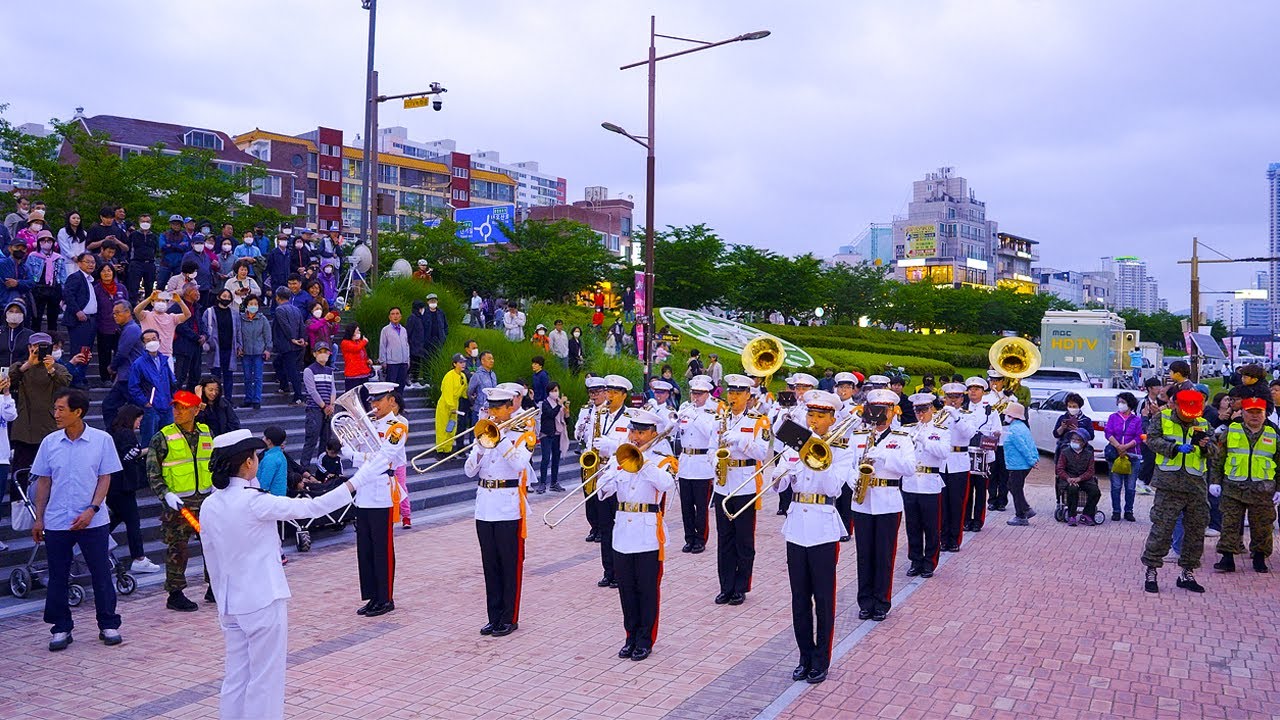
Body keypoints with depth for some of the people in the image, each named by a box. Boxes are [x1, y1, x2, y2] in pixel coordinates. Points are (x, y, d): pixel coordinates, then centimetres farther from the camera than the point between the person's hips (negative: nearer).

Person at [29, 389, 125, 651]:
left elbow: (105, 479, -4)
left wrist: (91, 510, -14)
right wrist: (39, 518, 6)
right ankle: (61, 628, 21)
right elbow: (43, 482, 8)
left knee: (102, 574, 4)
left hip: (93, 521, -2)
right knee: (57, 577, 8)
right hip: (56, 522, 3)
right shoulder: (50, 442, 2)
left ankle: (108, 625, 16)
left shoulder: (102, 440, -5)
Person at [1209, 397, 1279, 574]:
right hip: (1233, 488, -1)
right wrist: (1215, 481, 1)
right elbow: (1217, 459, 7)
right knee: (1230, 525, -1)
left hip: (1262, 491, 1)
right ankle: (1227, 559, 4)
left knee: (1262, 527, 7)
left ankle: (1259, 559, 21)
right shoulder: (1230, 432, 5)